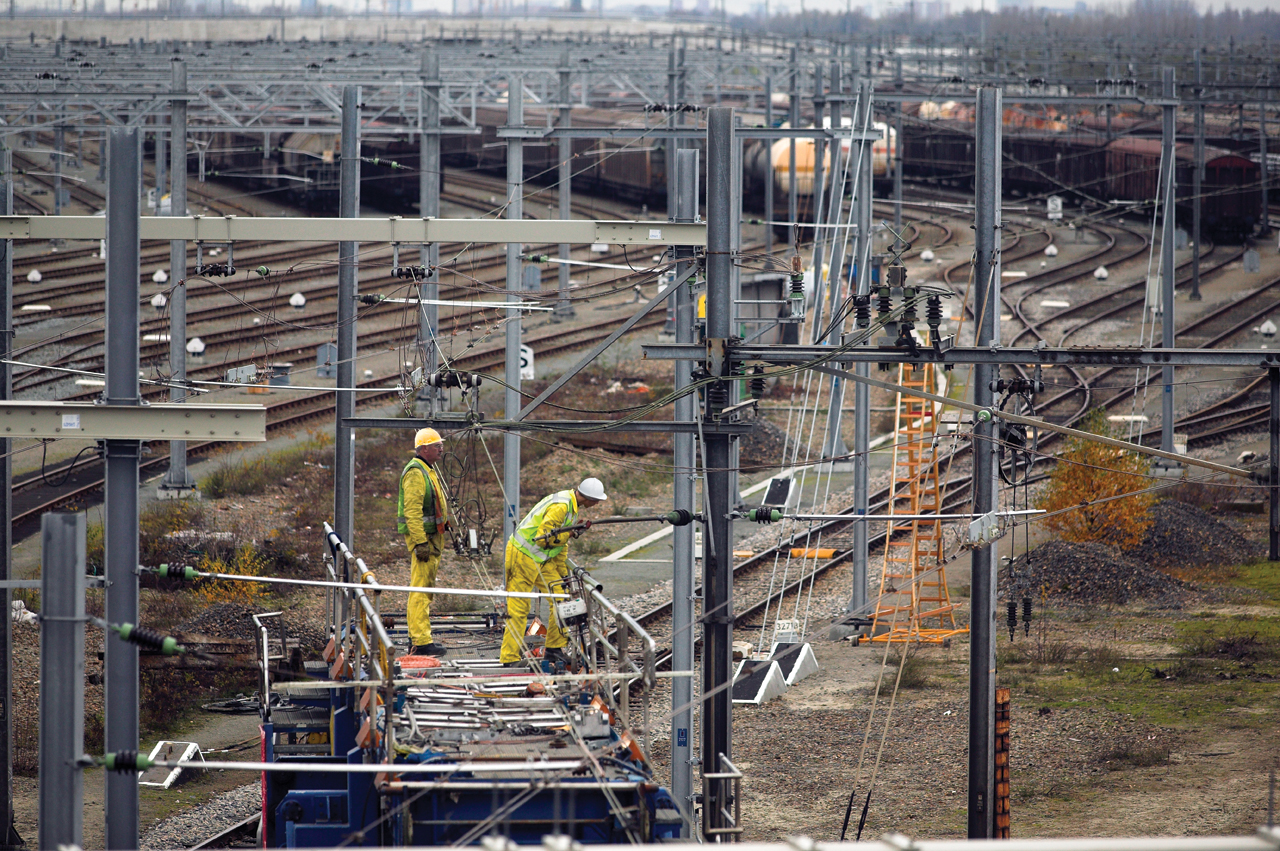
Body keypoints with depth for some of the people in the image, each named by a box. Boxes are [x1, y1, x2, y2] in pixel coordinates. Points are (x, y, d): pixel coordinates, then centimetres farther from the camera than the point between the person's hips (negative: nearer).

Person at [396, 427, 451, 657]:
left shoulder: (429, 470, 18)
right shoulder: (415, 472, -15)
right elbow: (412, 510, -22)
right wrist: (420, 542, -26)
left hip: (432, 536, 11)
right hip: (421, 536, -11)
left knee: (425, 589, 14)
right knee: (421, 589, -11)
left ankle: (416, 639, 20)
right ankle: (421, 641, -14)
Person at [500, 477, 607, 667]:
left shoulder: (572, 506, 10)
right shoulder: (560, 507, -23)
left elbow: (560, 541, 18)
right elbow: (543, 538, -24)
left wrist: (563, 572, 16)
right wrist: (570, 533, -14)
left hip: (542, 559, 10)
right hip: (523, 556, -10)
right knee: (518, 608, -7)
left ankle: (554, 649, 13)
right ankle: (510, 659, -5)